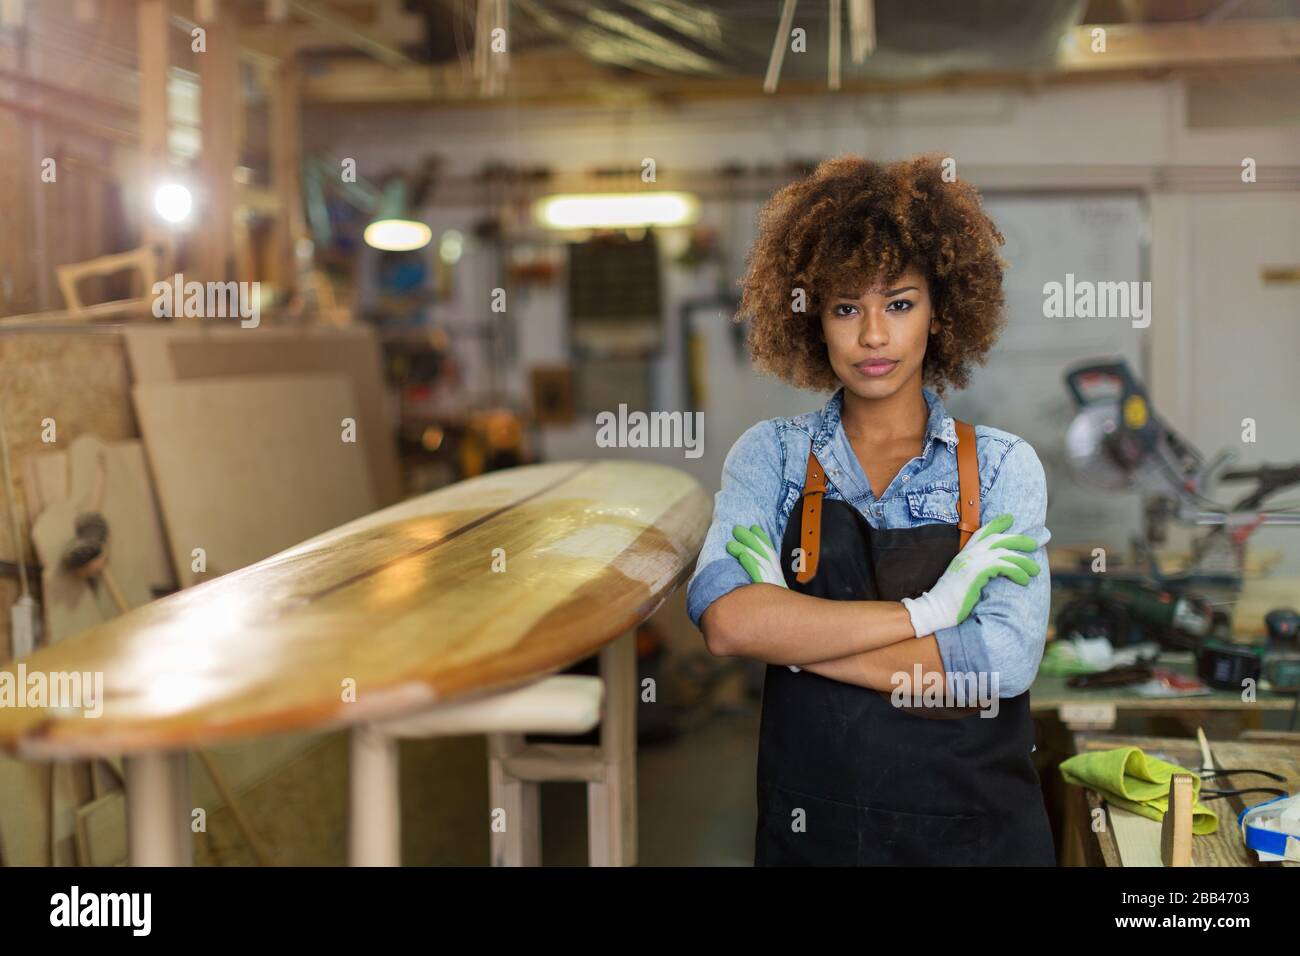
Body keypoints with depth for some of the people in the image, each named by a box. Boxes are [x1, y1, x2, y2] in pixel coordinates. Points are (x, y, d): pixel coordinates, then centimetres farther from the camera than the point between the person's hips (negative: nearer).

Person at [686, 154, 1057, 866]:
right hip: (812, 826, 1)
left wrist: (788, 632, -15)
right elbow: (725, 619, -16)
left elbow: (1005, 662, -15)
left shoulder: (1001, 465, -1)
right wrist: (928, 610, -18)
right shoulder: (771, 454, 0)